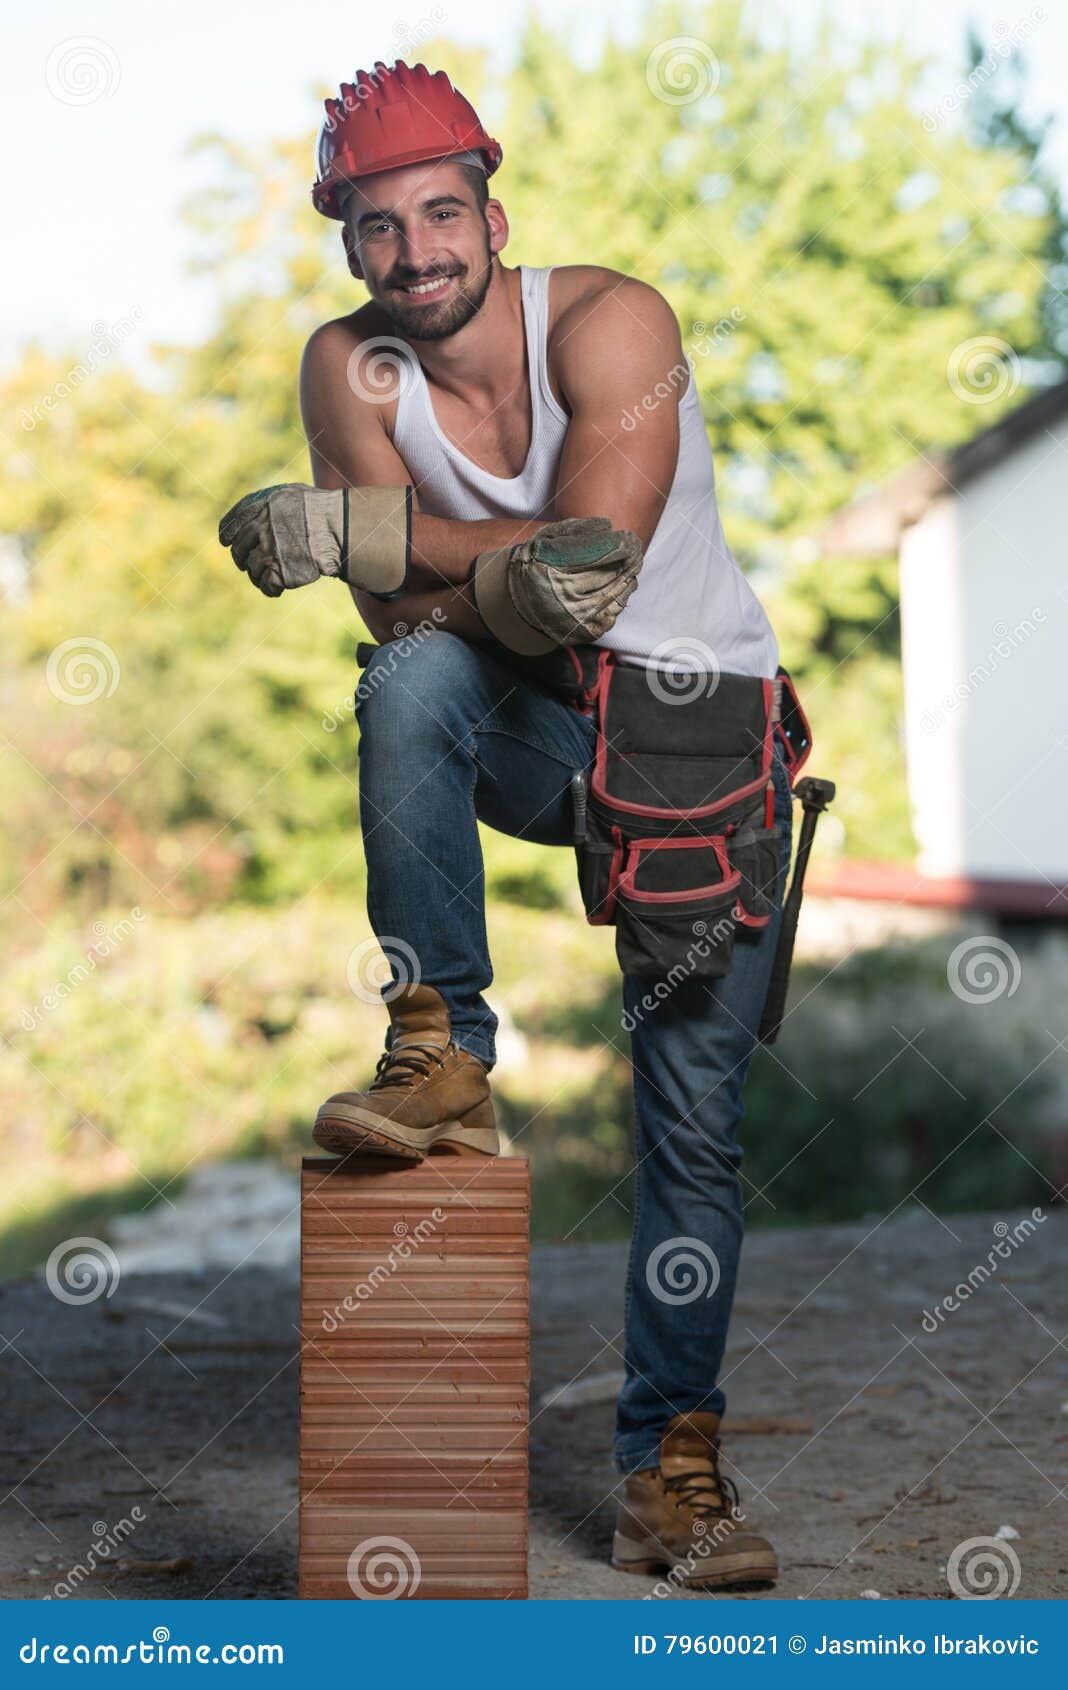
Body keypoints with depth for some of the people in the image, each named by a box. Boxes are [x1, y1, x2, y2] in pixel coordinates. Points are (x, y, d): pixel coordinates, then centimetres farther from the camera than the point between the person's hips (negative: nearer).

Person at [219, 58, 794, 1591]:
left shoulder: (610, 319, -17)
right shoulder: (350, 368, -8)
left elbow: (598, 555, -28)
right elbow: (401, 613, -15)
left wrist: (356, 528, -31)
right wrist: (508, 585, -37)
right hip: (535, 732, 2)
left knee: (695, 1106, -5)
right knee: (412, 685, -34)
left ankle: (672, 1469, 6)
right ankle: (442, 1064, -25)